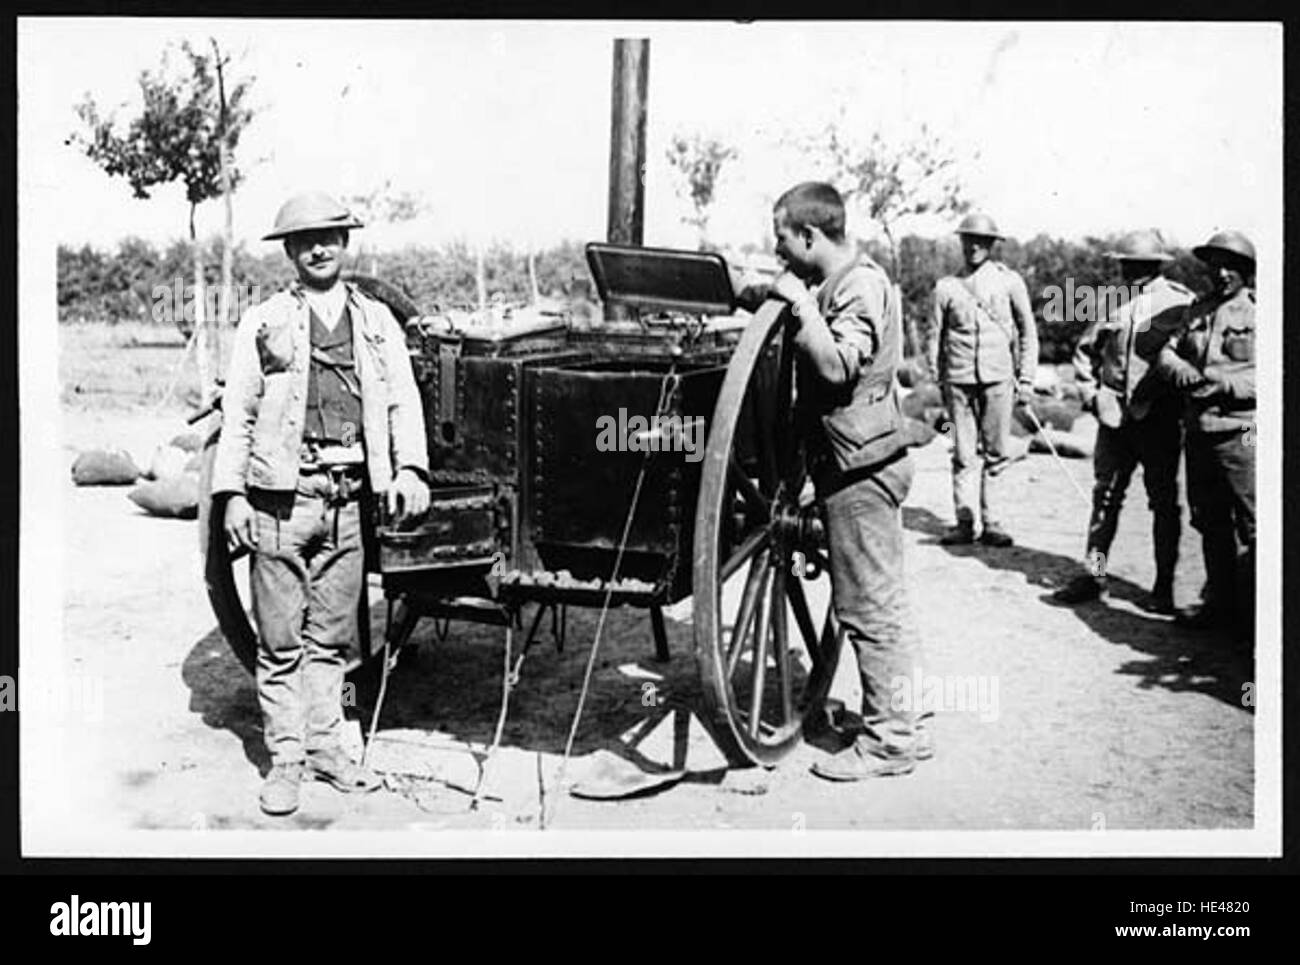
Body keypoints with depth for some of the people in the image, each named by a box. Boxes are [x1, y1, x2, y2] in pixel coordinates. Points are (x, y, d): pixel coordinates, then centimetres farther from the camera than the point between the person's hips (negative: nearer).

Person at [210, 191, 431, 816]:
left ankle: (325, 748, 22)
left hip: (348, 501, 3)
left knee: (331, 638, 11)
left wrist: (410, 469, -7)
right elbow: (238, 412, 3)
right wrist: (232, 494, -5)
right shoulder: (263, 322, 6)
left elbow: (403, 400, 8)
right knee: (280, 642, 2)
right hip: (281, 500, -2)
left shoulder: (377, 320, 14)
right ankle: (285, 759, 13)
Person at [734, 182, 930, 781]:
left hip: (861, 466, -10)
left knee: (868, 606, -4)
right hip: (861, 462, 10)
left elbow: (836, 367, -26)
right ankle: (906, 718, 27)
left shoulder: (860, 285, -15)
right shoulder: (837, 285, 16)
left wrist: (801, 304, -21)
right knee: (878, 601, 16)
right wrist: (770, 298, 7)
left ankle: (891, 739, 6)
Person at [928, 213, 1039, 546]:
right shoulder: (946, 287, 6)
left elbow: (1028, 332, 9)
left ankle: (991, 522, 8)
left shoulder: (1010, 282, 5)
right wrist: (938, 382, 7)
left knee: (996, 453, 1)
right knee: (963, 454, 2)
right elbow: (935, 337, 11)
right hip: (959, 379, 0)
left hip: (998, 378, 0)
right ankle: (964, 522, 7)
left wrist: (1026, 379, 4)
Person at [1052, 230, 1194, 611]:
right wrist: (1093, 395, 7)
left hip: (1160, 419, -3)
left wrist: (1181, 400, -6)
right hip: (1114, 417, 4)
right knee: (1105, 495, 6)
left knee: (1164, 501, 5)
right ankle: (1093, 576, 14)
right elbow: (1085, 351, 17)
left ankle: (1164, 586, 14)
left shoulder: (1180, 302, -4)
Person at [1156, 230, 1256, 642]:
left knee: (1251, 526, -5)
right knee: (1210, 522, 15)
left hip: (1241, 433, -6)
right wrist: (1179, 369, -6)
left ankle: (1252, 617, 1)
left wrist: (1222, 382, -19)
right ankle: (1219, 603, 27)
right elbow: (1168, 350, 16)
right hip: (1199, 432, 6)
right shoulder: (1199, 309, 15)